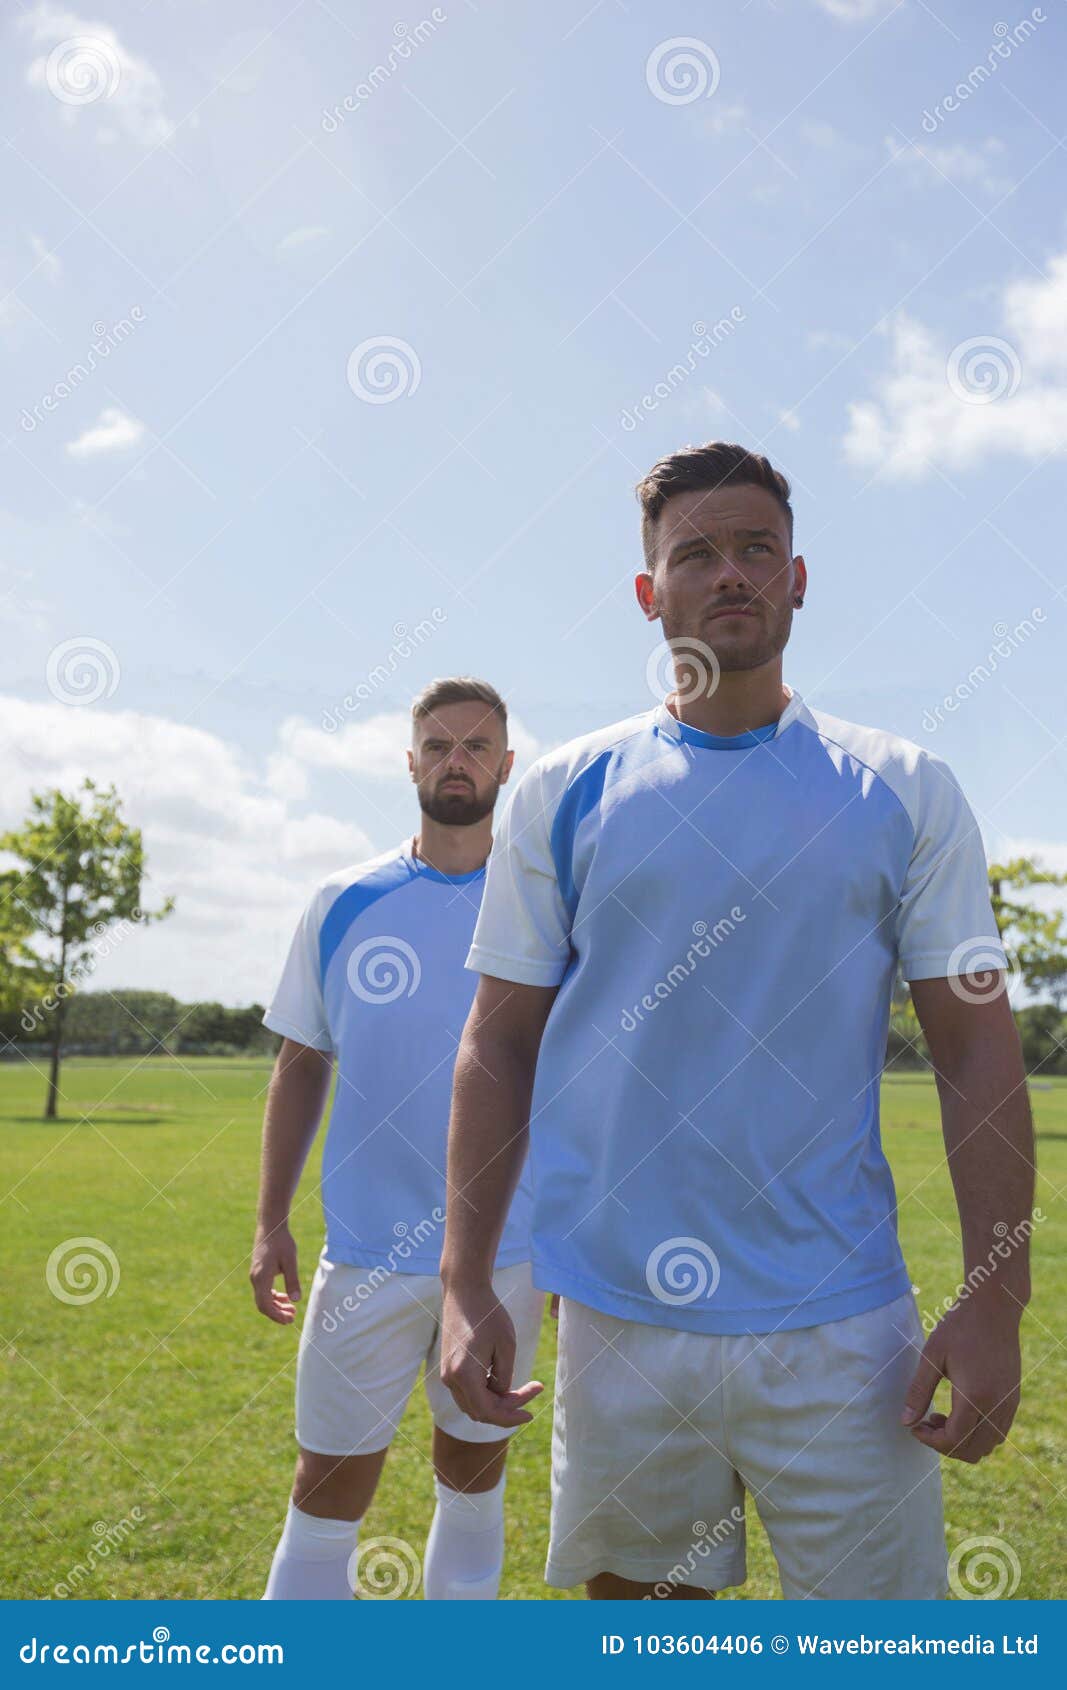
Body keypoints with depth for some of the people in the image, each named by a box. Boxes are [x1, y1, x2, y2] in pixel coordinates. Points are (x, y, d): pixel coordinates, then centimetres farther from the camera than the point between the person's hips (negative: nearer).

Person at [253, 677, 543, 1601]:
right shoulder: (343, 903, 0)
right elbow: (301, 1065, 6)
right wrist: (271, 1221, 3)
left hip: (508, 1251, 1)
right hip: (367, 1251, 0)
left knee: (473, 1467, 17)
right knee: (329, 1484, 5)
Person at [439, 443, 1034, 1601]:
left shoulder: (902, 791, 1)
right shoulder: (564, 793, 2)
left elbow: (976, 1047, 1)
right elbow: (500, 1043, 3)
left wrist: (996, 1298, -6)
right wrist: (464, 1283, -1)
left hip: (843, 1324, 0)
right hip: (620, 1320, 1)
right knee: (635, 1594, 15)